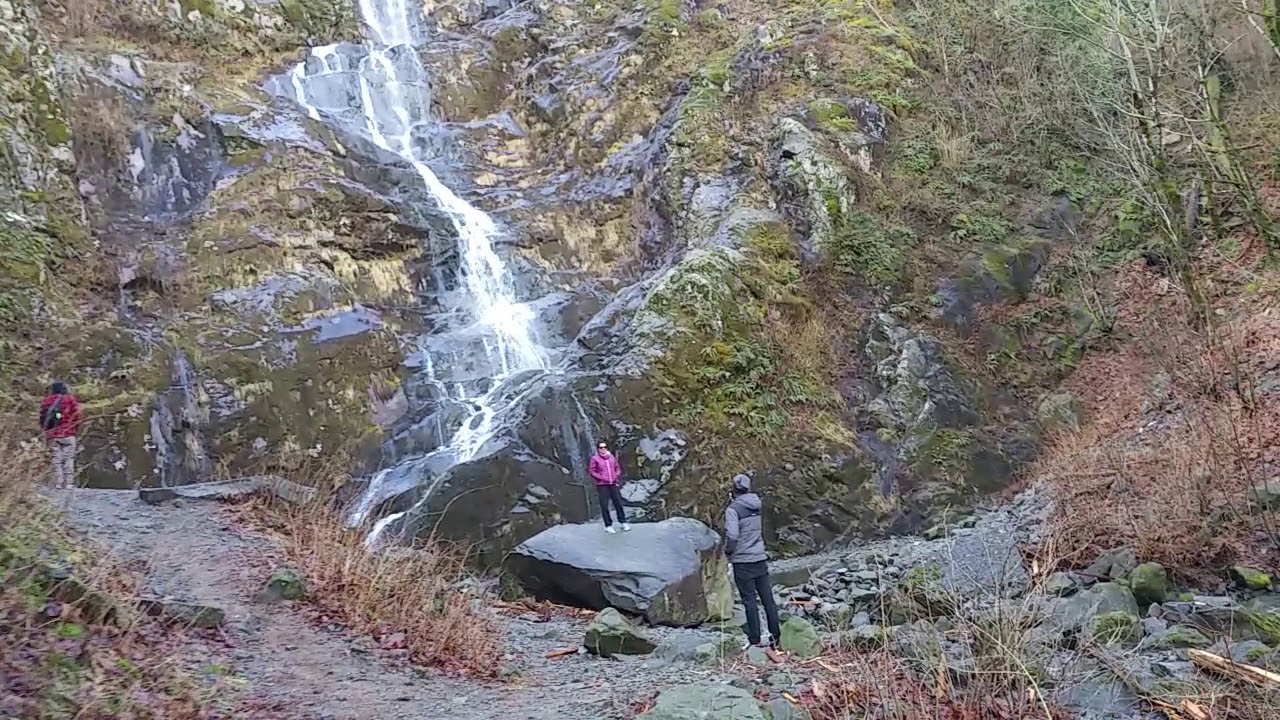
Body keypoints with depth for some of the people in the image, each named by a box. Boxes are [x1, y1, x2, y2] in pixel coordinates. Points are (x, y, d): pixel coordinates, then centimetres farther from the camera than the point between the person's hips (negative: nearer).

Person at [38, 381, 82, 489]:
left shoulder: (45, 401, 11)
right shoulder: (70, 399, 1)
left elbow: (42, 419, 9)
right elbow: (76, 416, -2)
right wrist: (76, 430, 11)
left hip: (52, 436, 3)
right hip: (68, 434, -3)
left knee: (57, 459, 5)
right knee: (69, 459, -1)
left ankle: (58, 483, 1)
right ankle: (69, 483, -7)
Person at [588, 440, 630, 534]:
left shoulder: (612, 457, 11)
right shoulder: (595, 459, -2)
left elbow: (617, 467, 19)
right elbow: (592, 471, -3)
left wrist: (617, 475, 0)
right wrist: (601, 478, -12)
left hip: (613, 484, 3)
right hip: (602, 485, -3)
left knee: (618, 503, 5)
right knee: (604, 506, -2)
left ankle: (623, 522, 18)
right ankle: (608, 525, 8)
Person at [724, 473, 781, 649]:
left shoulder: (733, 509, -15)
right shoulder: (757, 506, 6)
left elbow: (732, 535, -21)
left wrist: (728, 550, -8)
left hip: (743, 561, -6)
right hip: (760, 558, 6)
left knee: (750, 601, 0)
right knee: (767, 598, 11)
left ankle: (755, 640, 4)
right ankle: (776, 635, 16)